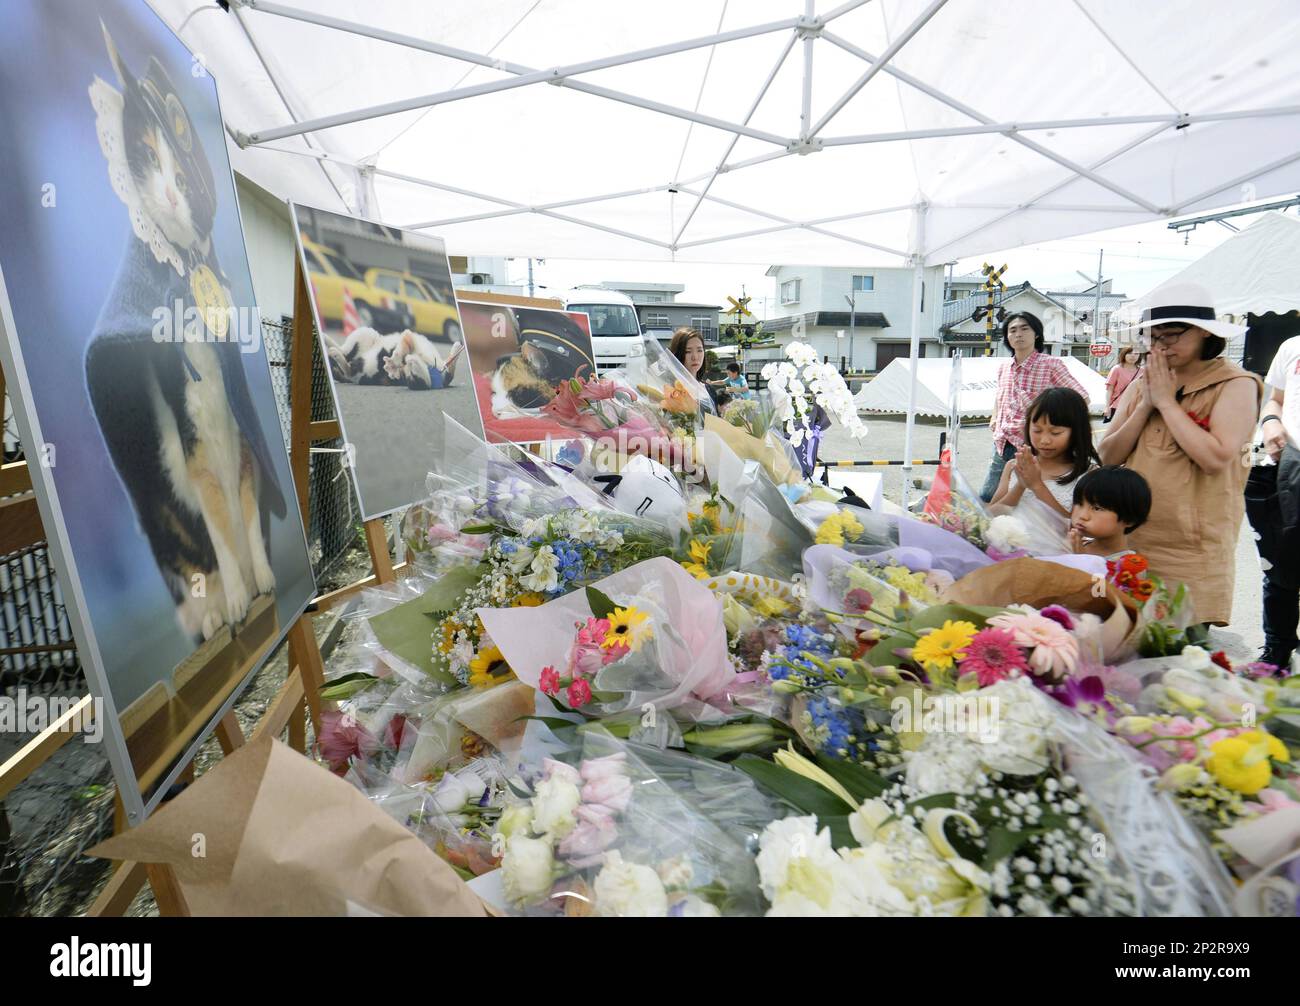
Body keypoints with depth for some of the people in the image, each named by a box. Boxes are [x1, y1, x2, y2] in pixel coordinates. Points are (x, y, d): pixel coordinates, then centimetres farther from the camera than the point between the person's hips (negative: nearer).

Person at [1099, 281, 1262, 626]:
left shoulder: (1236, 385, -2)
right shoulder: (1143, 383, 11)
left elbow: (1216, 458, -18)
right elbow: (1108, 457, 6)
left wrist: (1166, 401, -10)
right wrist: (1146, 404, -5)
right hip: (1130, 541, 4)